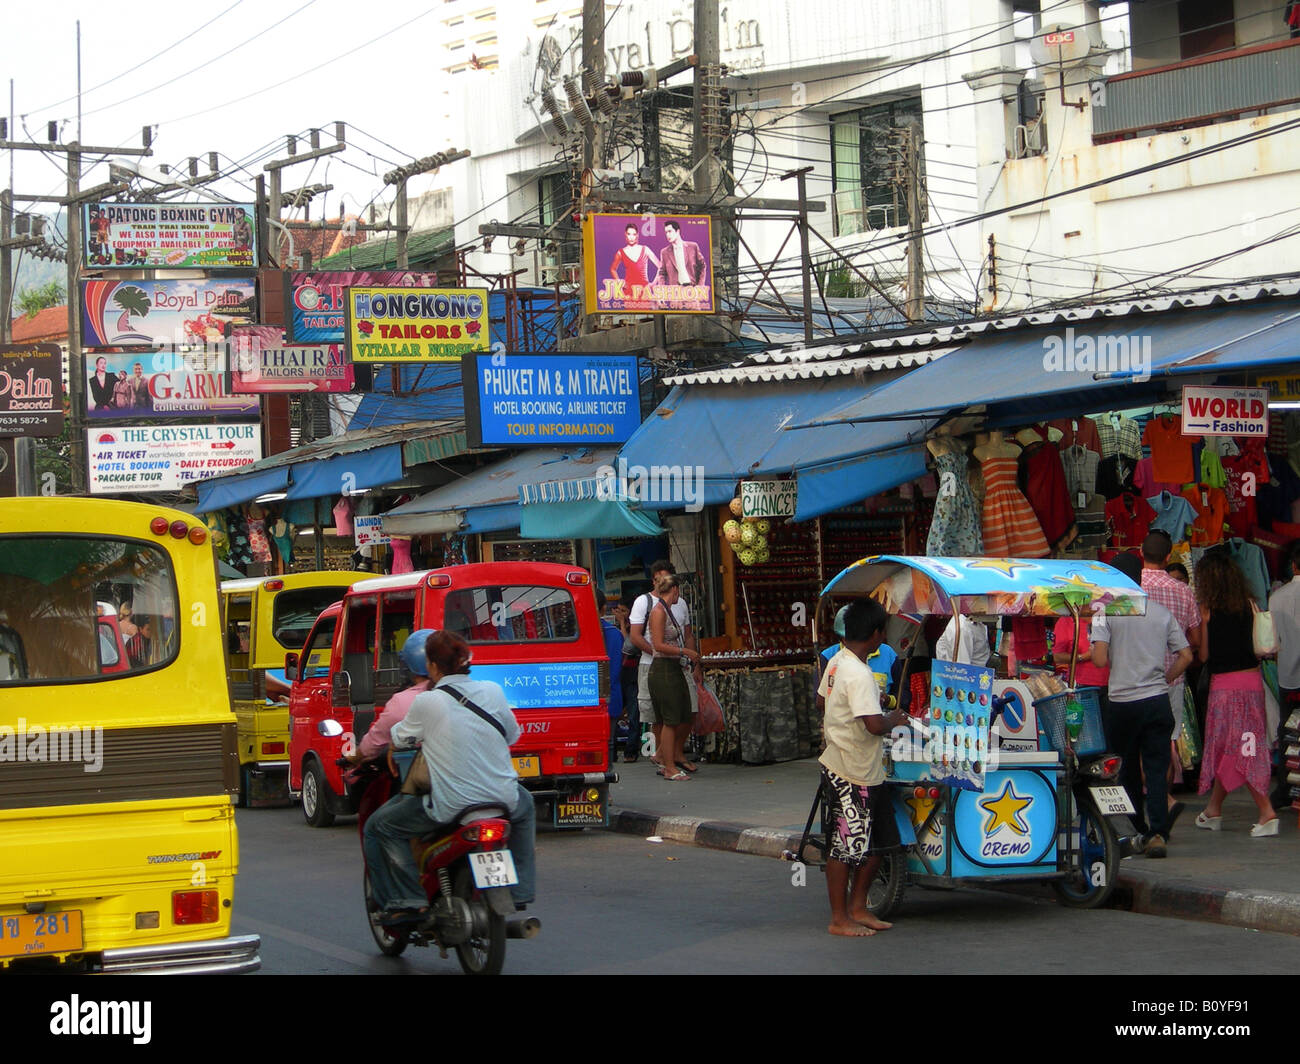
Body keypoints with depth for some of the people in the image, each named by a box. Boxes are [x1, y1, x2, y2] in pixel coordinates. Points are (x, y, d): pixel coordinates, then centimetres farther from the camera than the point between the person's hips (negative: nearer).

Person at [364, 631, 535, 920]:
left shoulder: (426, 703, -8)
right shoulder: (492, 691, 2)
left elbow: (399, 738, 7)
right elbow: (512, 735, 15)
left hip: (449, 806, -4)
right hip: (502, 800, 4)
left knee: (378, 827, 13)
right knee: (525, 804, 39)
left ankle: (410, 899, 4)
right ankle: (520, 893, 37)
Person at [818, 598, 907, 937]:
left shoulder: (836, 662, 6)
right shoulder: (859, 675, -23)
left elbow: (824, 698, 23)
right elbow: (874, 725, -30)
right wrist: (894, 719, -9)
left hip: (867, 772, 10)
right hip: (851, 775, -10)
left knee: (878, 841, 16)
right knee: (846, 847, 1)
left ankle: (857, 908, 26)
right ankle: (839, 919, 11)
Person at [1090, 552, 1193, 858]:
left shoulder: (1106, 611, -6)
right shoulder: (1161, 612, 6)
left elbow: (1100, 660, -14)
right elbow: (1186, 657, 5)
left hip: (1122, 702, -2)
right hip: (1158, 700, 2)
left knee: (1127, 770, 13)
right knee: (1157, 769, 2)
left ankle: (1139, 832, 21)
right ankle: (1158, 834, -9)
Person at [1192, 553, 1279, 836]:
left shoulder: (1207, 609, -6)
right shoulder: (1248, 605, 5)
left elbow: (1203, 655, -3)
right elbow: (1259, 646, 9)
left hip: (1225, 683, -5)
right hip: (1253, 678, 5)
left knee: (1235, 749, -2)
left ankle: (1267, 812, -12)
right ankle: (1213, 810, 26)